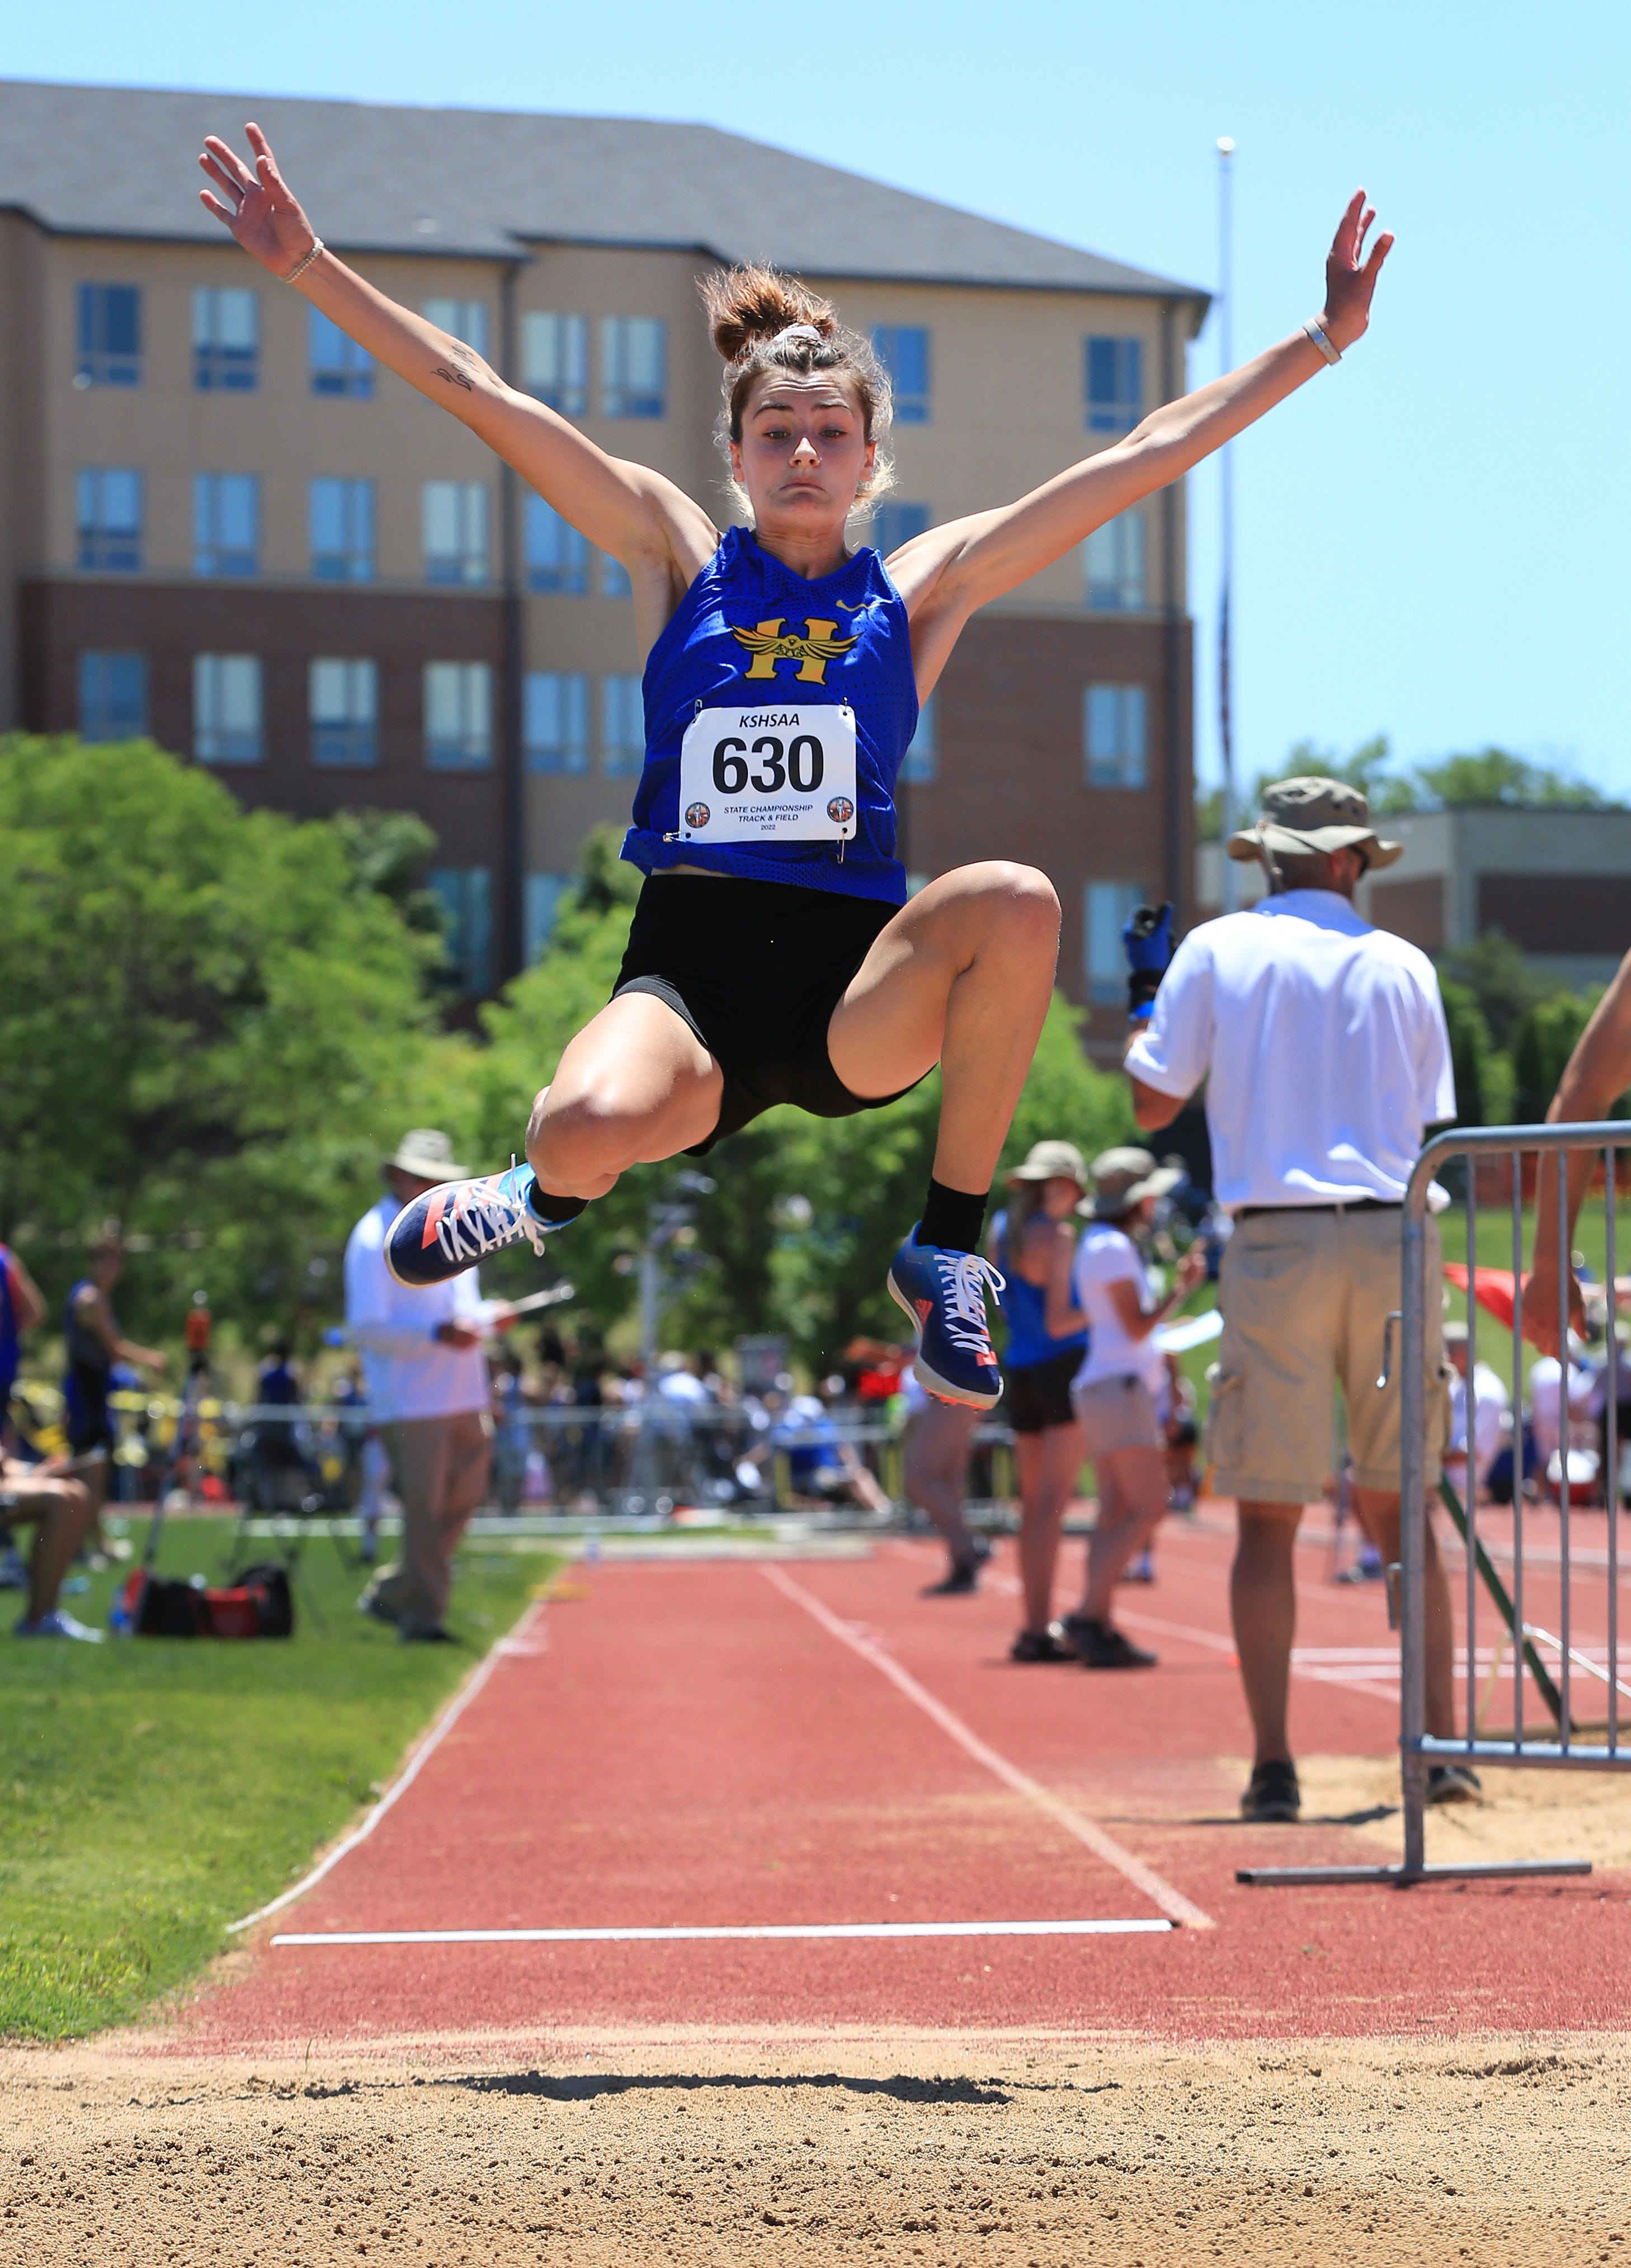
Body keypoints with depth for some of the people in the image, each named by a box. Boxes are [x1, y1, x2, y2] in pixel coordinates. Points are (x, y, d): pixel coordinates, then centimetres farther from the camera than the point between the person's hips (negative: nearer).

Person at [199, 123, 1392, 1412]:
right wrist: (308, 265, 1)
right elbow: (474, 393, 6)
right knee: (590, 1132, -35)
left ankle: (949, 1249, -13)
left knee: (1016, 903, -32)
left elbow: (1151, 453, 9)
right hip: (690, 974, -1)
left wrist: (1324, 339, 6)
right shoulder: (680, 557, 10)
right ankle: (546, 1196, 9)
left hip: (860, 992, 1)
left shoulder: (921, 589, 11)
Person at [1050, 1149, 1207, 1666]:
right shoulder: (1113, 1248, -11)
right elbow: (1137, 1328, -14)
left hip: (1098, 1388, 10)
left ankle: (1098, 1629, -4)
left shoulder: (1094, 1245, 18)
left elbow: (1058, 1321, 19)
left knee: (1116, 1513, 4)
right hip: (1121, 1386, -10)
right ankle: (1088, 1617, -21)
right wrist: (1182, 1289, -9)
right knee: (1148, 1508, -14)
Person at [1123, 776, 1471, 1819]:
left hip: (1276, 1244, -2)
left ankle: (1274, 1764, -4)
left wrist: (1145, 998, 21)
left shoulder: (1216, 951, 3)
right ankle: (1442, 1747, 9)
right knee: (1398, 1507, 12)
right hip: (1392, 1241, 2)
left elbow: (1153, 1101, 5)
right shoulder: (1401, 964, 9)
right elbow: (1429, 1129, 9)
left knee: (1268, 1517, 2)